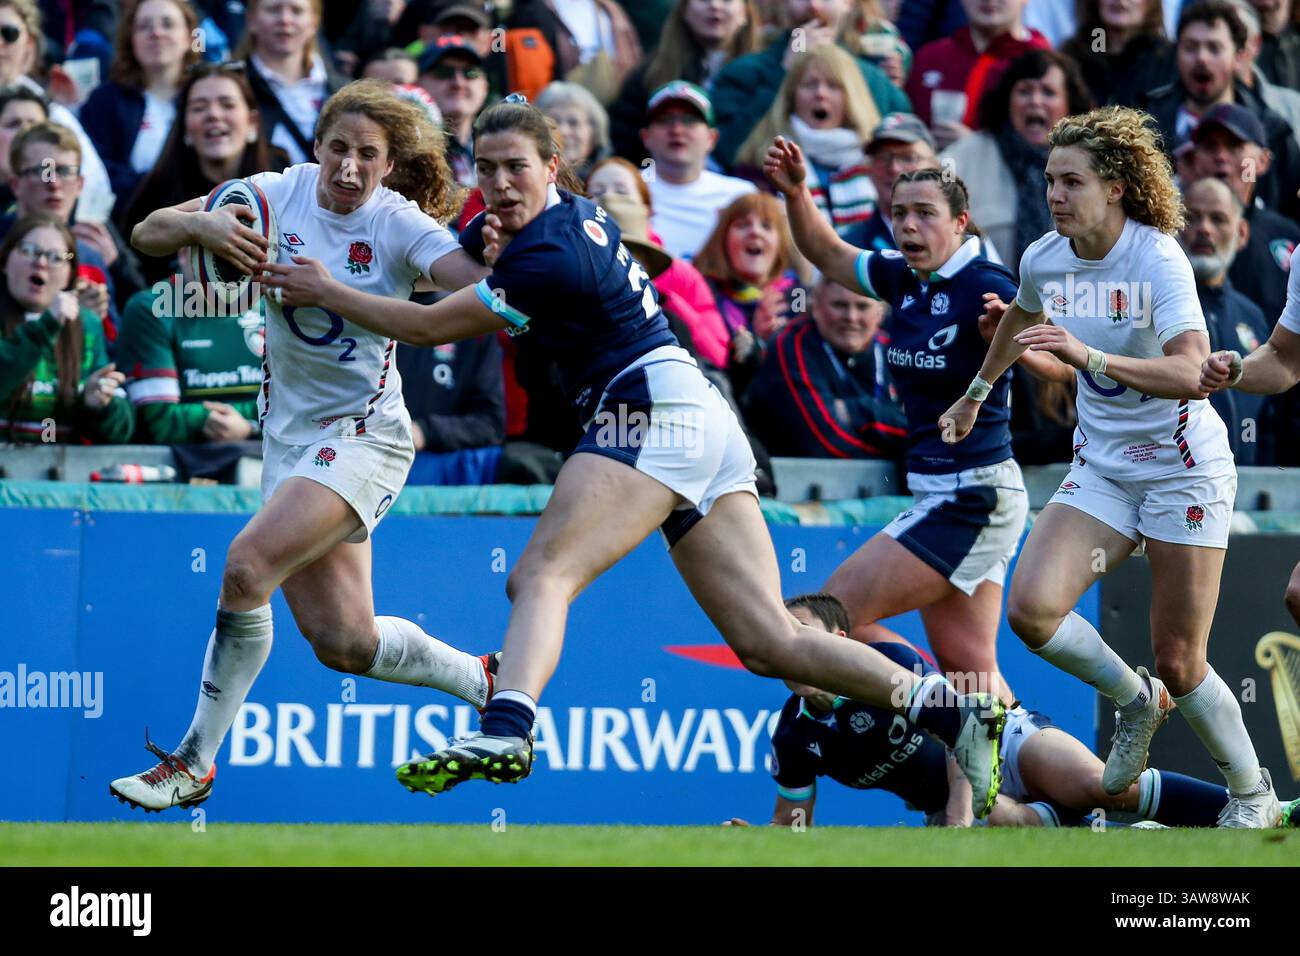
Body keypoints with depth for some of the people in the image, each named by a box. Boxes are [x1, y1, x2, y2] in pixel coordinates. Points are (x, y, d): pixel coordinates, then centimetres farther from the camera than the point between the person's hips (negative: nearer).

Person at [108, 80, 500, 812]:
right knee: (343, 641, 5)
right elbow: (148, 233, -2)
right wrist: (202, 224, -23)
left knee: (247, 564, -25)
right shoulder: (284, 192, -1)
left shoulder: (399, 226, -12)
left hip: (363, 431, -6)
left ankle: (195, 763, -14)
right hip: (289, 435, 6)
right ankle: (482, 682, 32)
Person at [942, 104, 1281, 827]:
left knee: (1180, 664, -4)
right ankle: (1135, 700, 9)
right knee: (1031, 609, -19)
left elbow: (1189, 374, -34)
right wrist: (977, 392, 38)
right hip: (1101, 464, 5)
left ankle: (1254, 793, 21)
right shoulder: (1043, 260, -2)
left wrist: (1090, 356, -45)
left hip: (1183, 466, -5)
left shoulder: (1158, 259, -20)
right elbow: (1021, 319, 24)